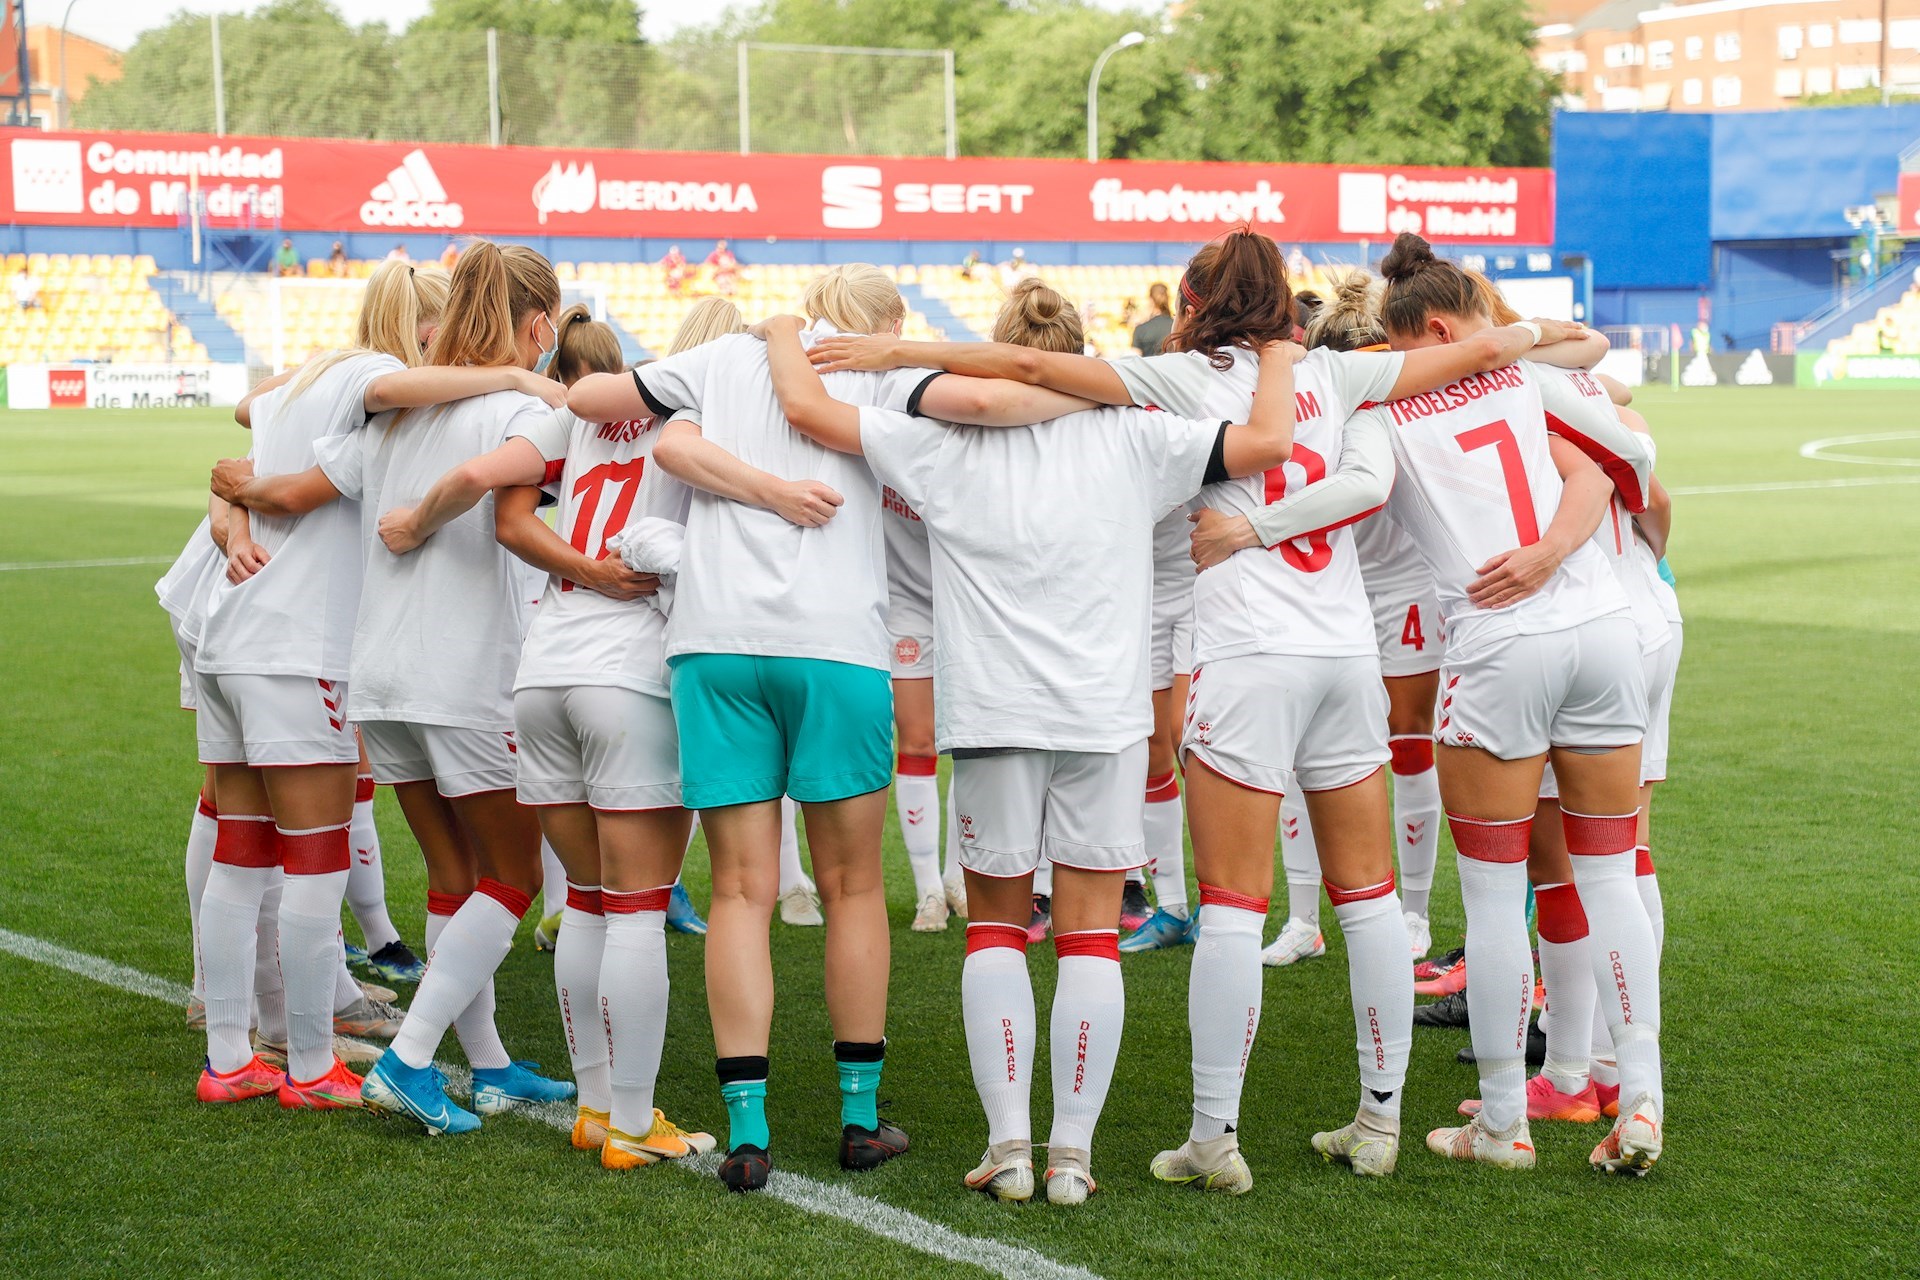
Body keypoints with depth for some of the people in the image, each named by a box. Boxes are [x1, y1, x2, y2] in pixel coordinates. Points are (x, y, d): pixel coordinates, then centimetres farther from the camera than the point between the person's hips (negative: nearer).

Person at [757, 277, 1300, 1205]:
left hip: (991, 711, 0)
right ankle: (1072, 1151, 4)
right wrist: (1278, 357, 15)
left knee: (996, 926, 12)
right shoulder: (1131, 439, 0)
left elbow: (807, 408, 0)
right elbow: (1267, 442, -4)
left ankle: (1008, 1143, 5)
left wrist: (783, 334, 20)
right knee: (1090, 933, 6)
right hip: (1104, 712, 0)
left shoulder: (950, 443, 1)